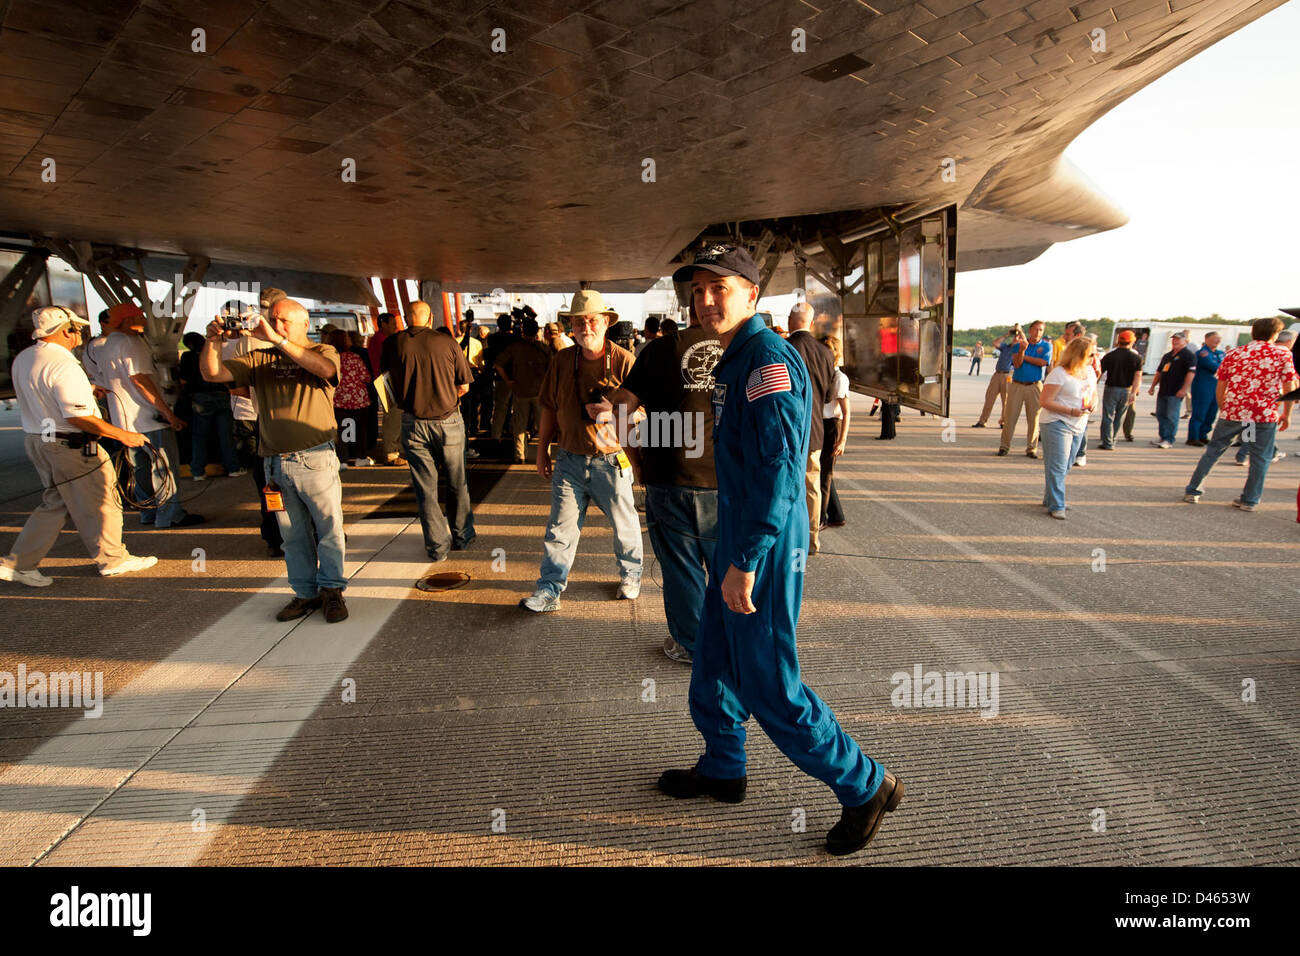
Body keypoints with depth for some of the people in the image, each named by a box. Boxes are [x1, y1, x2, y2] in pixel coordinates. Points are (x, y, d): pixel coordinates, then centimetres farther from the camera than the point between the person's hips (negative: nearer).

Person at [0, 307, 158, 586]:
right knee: (100, 503, 5)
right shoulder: (62, 364, -22)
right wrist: (123, 435, -20)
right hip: (71, 447, -9)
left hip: (36, 439, 9)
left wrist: (87, 391, 25)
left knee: (55, 502, 18)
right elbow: (78, 416, -26)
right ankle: (112, 559, 18)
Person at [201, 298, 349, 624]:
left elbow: (325, 368, -22)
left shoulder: (323, 351, 3)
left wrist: (277, 340, -24)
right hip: (276, 461, 4)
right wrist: (214, 340, -11)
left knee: (329, 527, 1)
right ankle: (305, 593, 21)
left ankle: (332, 590, 14)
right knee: (294, 534, 11)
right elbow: (213, 373, 6)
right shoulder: (258, 359, 14)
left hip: (315, 459, -4)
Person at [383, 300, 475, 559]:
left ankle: (438, 547, 13)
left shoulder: (393, 344, -2)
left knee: (425, 488, 8)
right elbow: (464, 387, 1)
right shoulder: (447, 343, -5)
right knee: (457, 483, 15)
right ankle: (461, 537, 26)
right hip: (448, 421, 0)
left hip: (413, 423, 1)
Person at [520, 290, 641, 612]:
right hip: (569, 458, 3)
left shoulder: (623, 360, -8)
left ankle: (630, 573, 37)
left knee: (624, 522, 13)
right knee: (561, 526, 5)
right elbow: (550, 408, 12)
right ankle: (550, 589, 13)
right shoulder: (562, 361, 3)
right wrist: (542, 450, 13)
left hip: (611, 458, -2)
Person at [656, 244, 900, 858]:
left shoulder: (768, 359, -18)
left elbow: (779, 467, -27)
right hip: (736, 535, 10)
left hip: (765, 544, -10)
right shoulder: (734, 360, 14)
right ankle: (722, 770, 40)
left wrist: (745, 561, -28)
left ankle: (867, 787, 18)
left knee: (768, 686, -1)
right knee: (714, 661, 20)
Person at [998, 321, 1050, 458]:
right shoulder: (1019, 345, 7)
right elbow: (1017, 364, -5)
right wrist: (1022, 349, -21)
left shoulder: (1046, 345, 5)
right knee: (1010, 416, -2)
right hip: (1016, 385, 1)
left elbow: (1043, 362, -10)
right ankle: (1005, 445, 6)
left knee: (1033, 418, 1)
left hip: (1035, 386, -1)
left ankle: (1031, 448, 9)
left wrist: (1024, 356, -3)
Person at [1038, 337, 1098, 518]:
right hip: (1057, 424, -8)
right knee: (1057, 467, -7)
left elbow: (1093, 395, 23)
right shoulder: (1059, 373, -14)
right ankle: (1056, 507, -2)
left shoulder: (1090, 371, 9)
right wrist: (1071, 411, -23)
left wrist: (1093, 403, -1)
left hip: (1079, 426, 8)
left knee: (1065, 467, 14)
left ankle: (1050, 499, 26)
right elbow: (1044, 402, -17)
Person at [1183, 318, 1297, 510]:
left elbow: (1220, 388, 10)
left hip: (1232, 413, 2)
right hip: (1265, 415, -2)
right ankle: (1249, 500, 13)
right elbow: (1290, 388, -2)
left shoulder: (1233, 354, 8)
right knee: (1260, 459, 10)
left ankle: (1192, 491, 13)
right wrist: (1286, 414, 8)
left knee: (1213, 450, 12)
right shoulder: (1282, 354, 1)